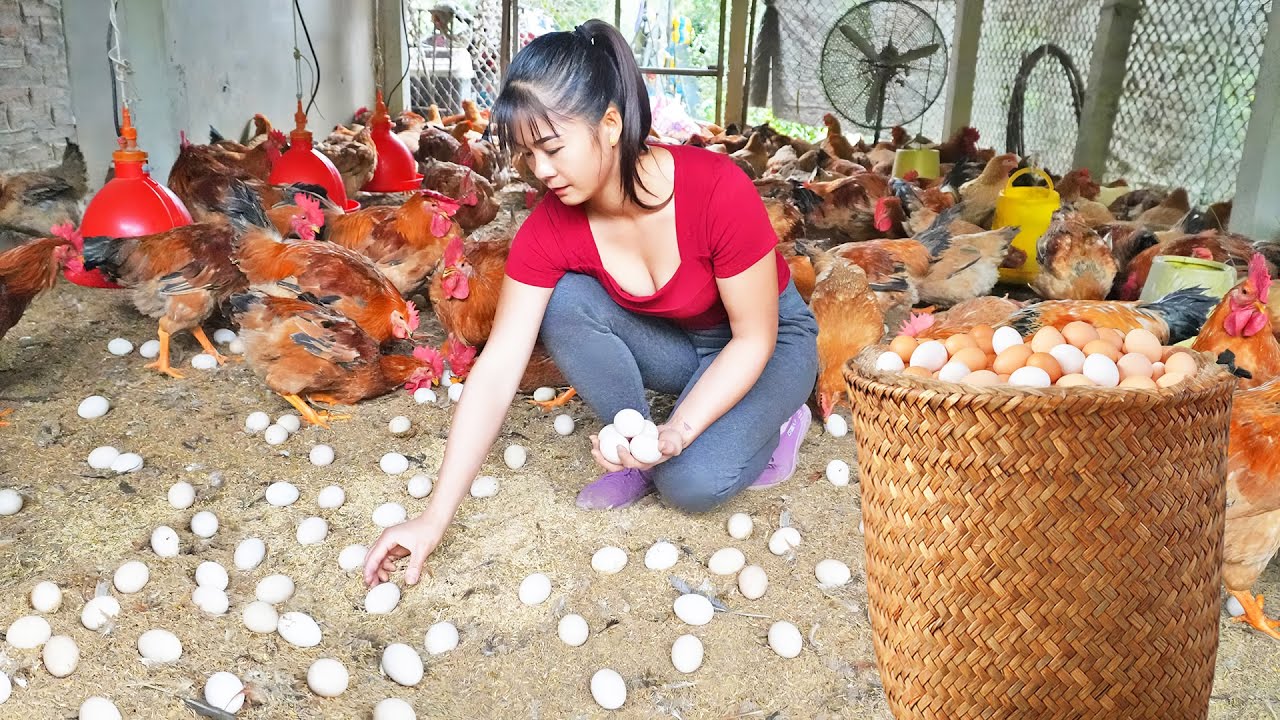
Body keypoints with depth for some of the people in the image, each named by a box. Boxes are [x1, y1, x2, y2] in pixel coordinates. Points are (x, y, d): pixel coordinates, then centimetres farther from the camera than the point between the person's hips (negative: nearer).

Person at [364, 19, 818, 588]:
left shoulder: (717, 190, -33)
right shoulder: (550, 228, -22)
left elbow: (755, 338, -22)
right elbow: (497, 370, -23)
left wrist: (677, 432, -35)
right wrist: (434, 519, -27)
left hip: (768, 341, -4)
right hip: (672, 345, 4)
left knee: (692, 482, -30)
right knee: (566, 302, -26)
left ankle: (775, 419, 3)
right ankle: (639, 453, -6)